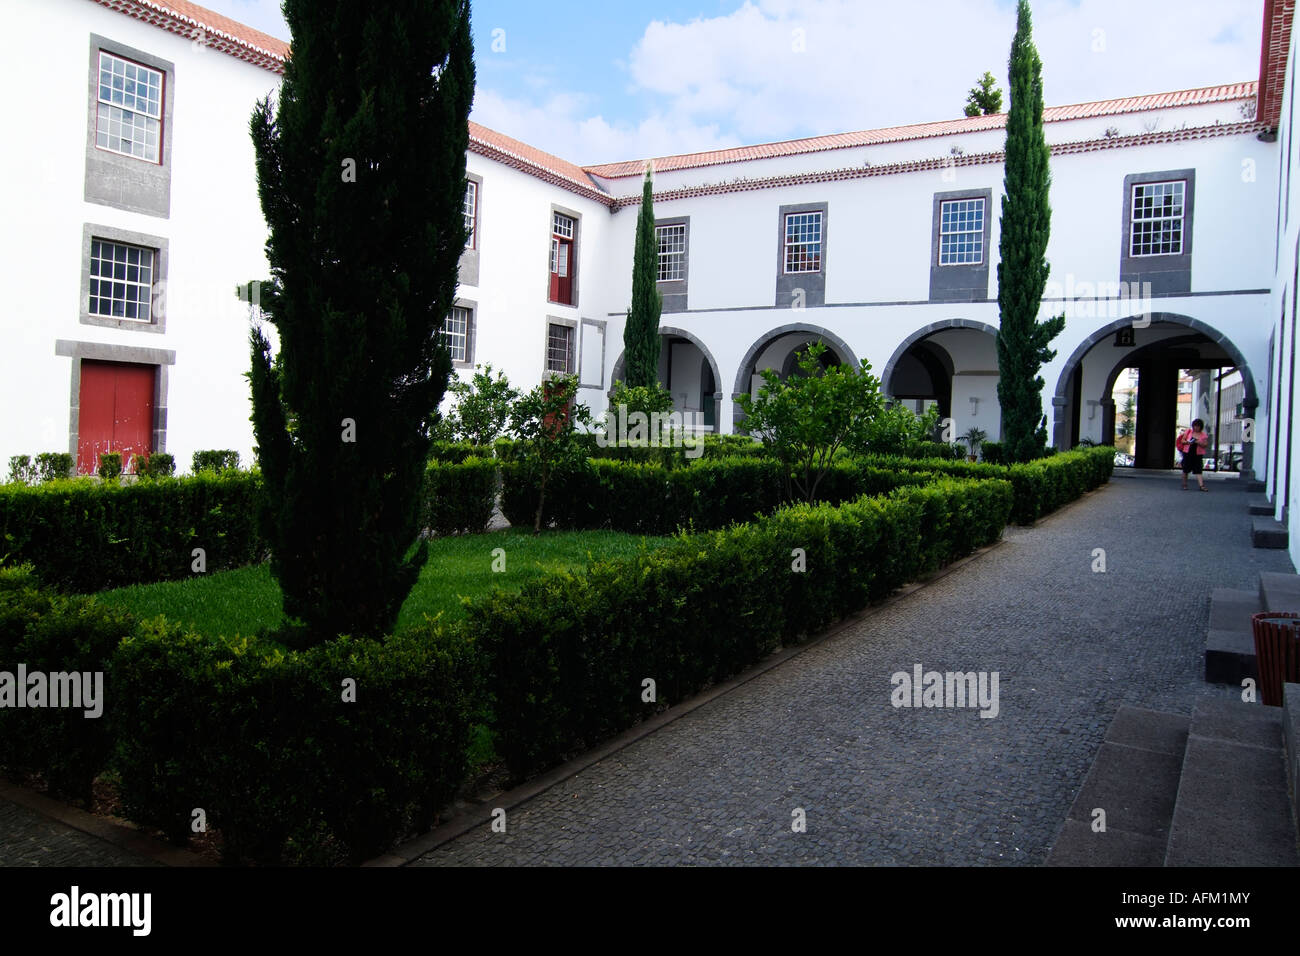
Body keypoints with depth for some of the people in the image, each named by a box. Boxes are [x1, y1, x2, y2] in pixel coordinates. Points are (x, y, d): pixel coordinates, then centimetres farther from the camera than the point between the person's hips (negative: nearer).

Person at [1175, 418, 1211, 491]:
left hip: (1198, 455, -1)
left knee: (1198, 470, -9)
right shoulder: (1188, 431, 6)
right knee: (1185, 470, 5)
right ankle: (1184, 485, 17)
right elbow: (1182, 440, 6)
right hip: (1187, 453, 1)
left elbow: (1205, 445, -3)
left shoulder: (1203, 435, 3)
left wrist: (1199, 443, -20)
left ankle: (1201, 485, -16)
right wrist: (1187, 442, -14)